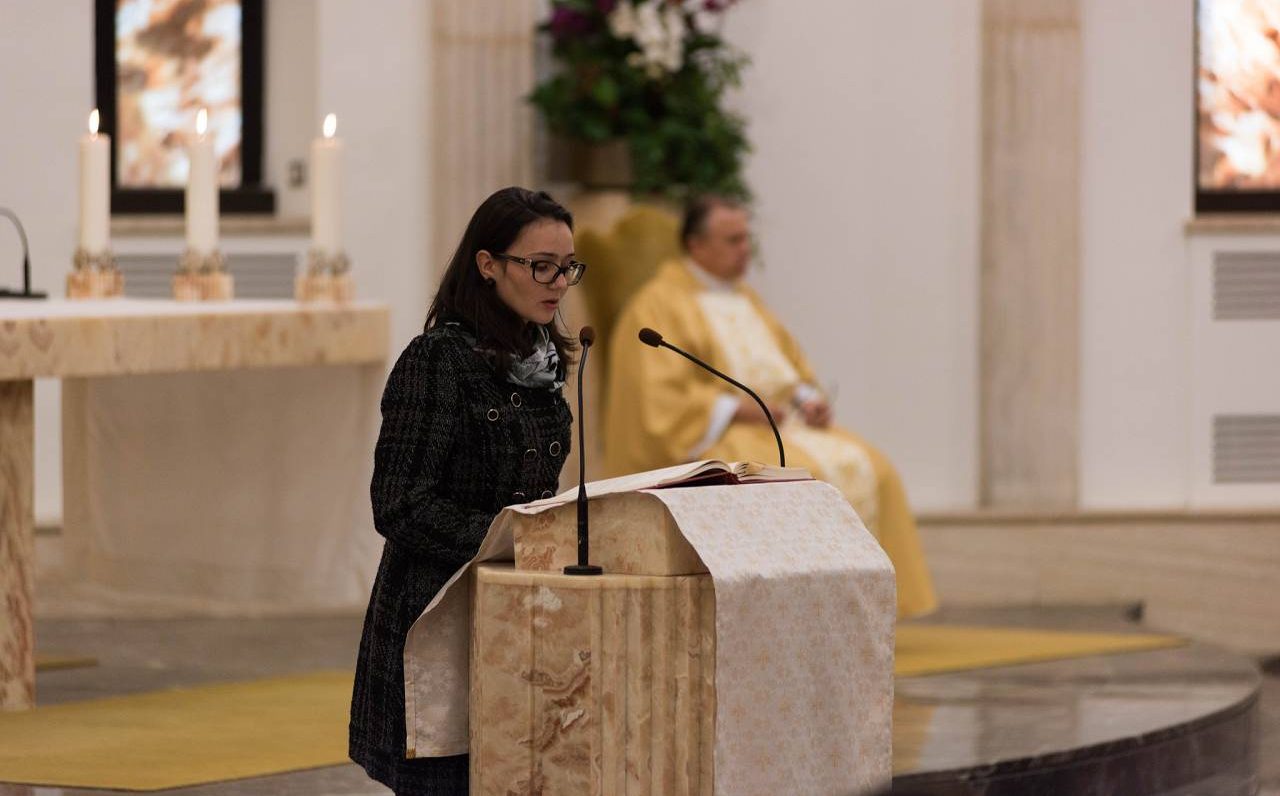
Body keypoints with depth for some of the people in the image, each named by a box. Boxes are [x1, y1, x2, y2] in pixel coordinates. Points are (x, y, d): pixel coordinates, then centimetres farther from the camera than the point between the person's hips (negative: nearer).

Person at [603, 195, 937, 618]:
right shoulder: (659, 307, -5)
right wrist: (738, 409, -21)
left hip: (777, 422, 8)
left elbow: (795, 371, 24)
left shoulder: (746, 301, 21)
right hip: (705, 436, -8)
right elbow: (659, 399, -15)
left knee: (866, 470, -14)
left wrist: (812, 401, 1)